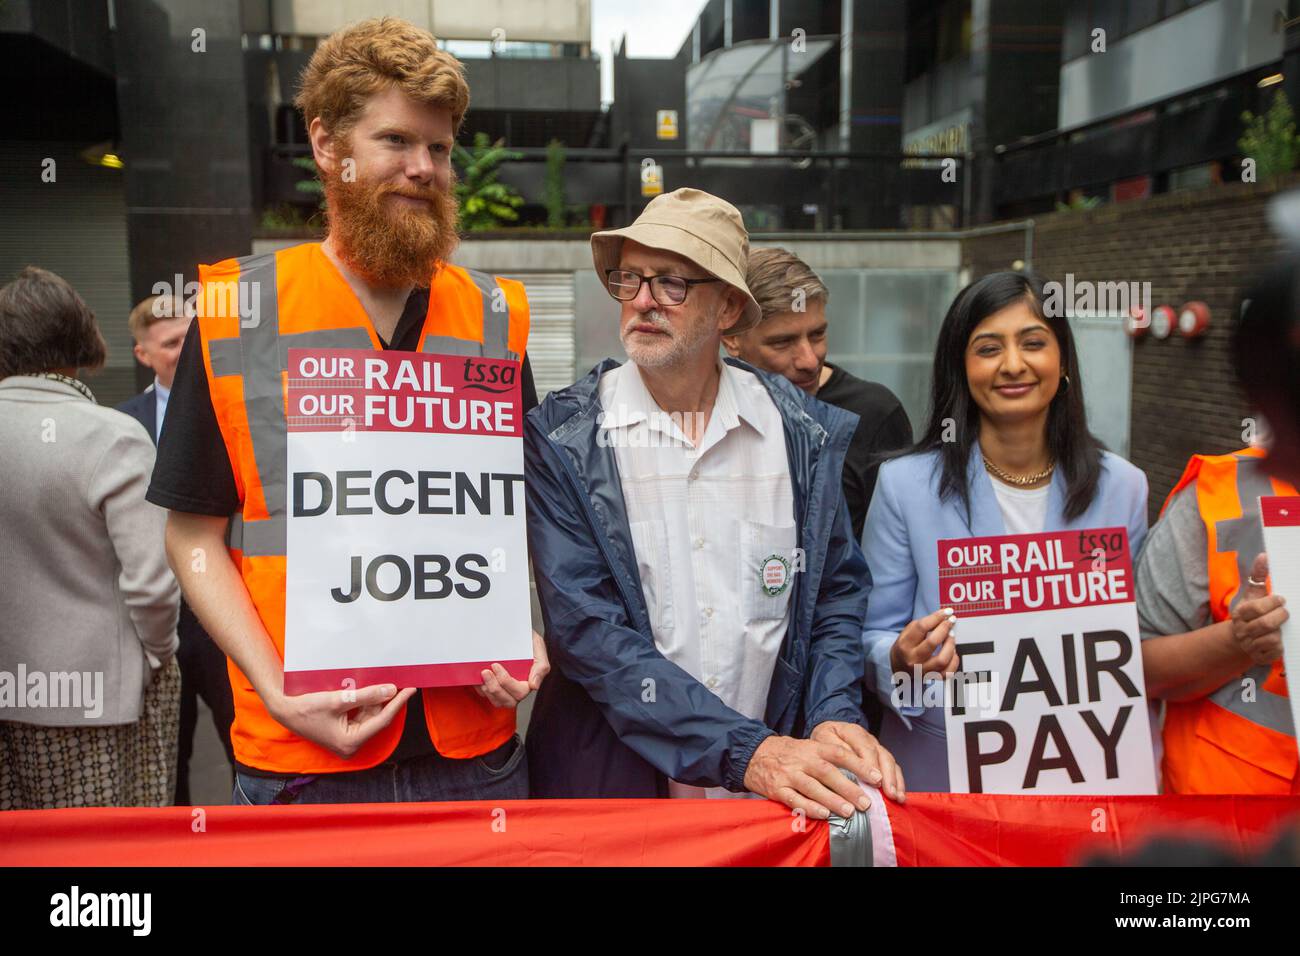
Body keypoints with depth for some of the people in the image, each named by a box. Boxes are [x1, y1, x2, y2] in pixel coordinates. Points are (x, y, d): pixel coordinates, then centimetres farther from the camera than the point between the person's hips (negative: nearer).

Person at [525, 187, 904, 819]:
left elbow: (837, 590, 6)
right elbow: (585, 624, -16)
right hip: (614, 779, -2)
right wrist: (744, 752, -23)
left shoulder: (805, 433, -1)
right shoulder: (562, 437, -9)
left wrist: (835, 718, -12)